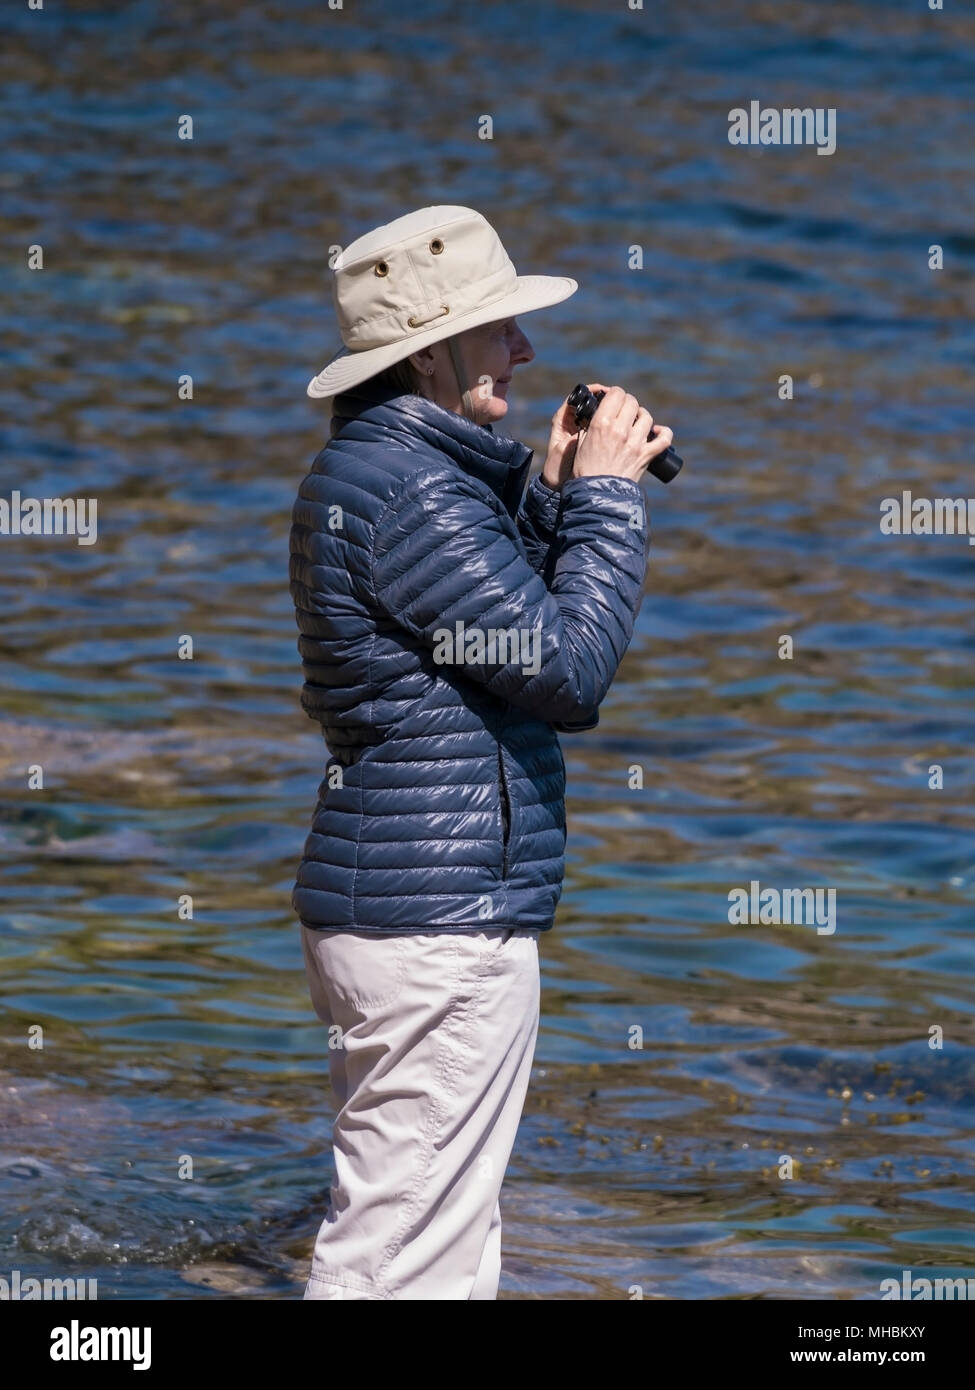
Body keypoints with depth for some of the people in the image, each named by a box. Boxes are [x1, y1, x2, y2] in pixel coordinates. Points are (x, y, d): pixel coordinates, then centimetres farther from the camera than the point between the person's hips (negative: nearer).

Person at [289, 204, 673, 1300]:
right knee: (404, 1251, -8)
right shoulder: (409, 489, -18)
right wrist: (604, 499, -8)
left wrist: (553, 499, 11)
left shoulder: (364, 471, 15)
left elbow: (509, 626, 22)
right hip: (443, 921, -11)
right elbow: (568, 671, -18)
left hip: (381, 909, 11)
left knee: (447, 1246, 17)